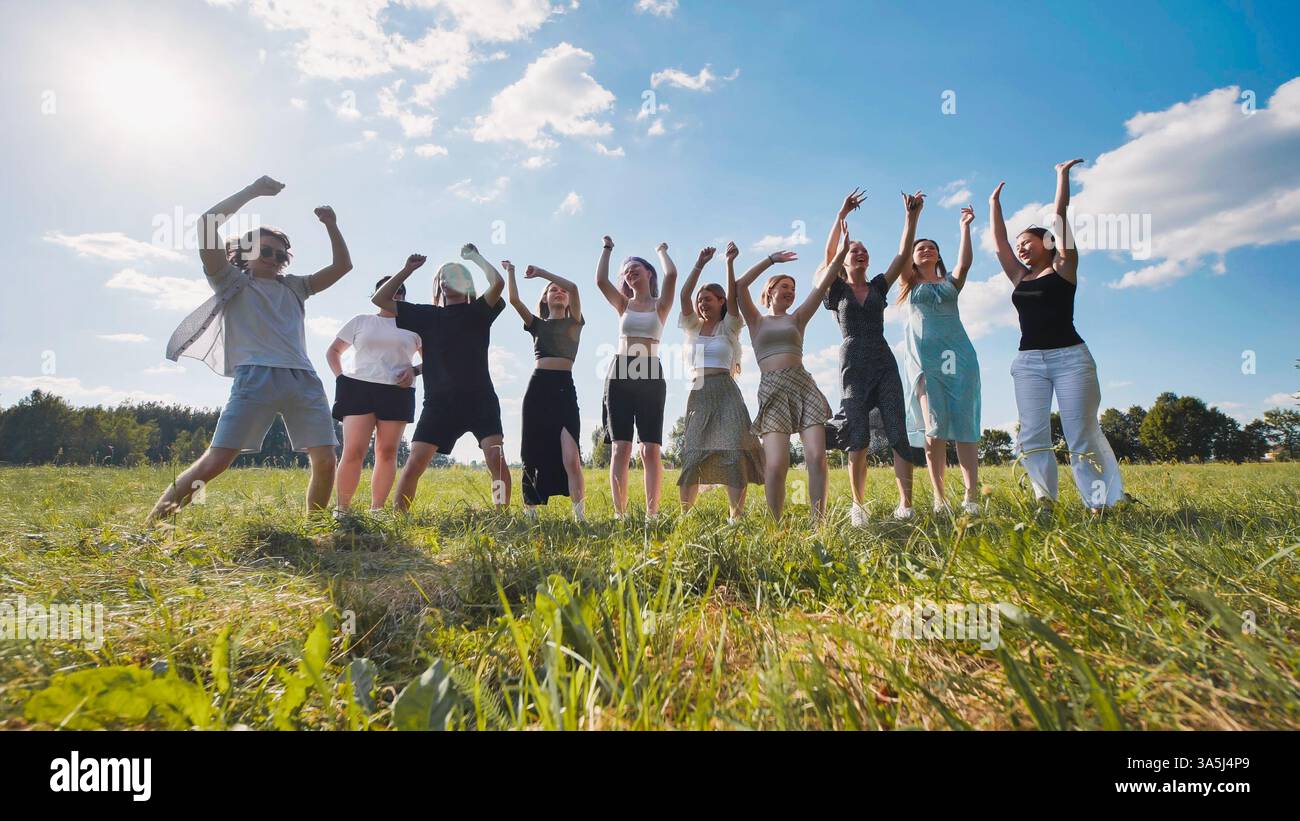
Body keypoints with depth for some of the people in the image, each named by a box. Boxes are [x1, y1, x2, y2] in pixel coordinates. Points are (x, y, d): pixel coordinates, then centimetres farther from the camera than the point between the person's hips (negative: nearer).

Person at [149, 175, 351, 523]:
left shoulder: (294, 287, 27)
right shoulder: (232, 282, 15)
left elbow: (343, 265, 27)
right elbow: (207, 223, 4)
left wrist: (331, 226, 15)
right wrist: (253, 190, 8)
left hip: (304, 380, 4)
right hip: (256, 377, -4)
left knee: (326, 461, -6)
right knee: (215, 462, -10)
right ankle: (154, 521, 4)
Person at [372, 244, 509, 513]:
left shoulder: (478, 311, 8)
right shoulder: (426, 314, 16)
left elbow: (498, 283, -10)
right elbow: (380, 299, 17)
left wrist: (475, 256, 5)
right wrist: (408, 269, 15)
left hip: (479, 399, -2)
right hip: (439, 402, 2)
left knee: (496, 458, -16)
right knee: (415, 462, -7)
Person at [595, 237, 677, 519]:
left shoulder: (661, 305, 12)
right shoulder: (623, 304, 16)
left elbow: (671, 275, -4)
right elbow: (600, 280, 2)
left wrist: (662, 251, 15)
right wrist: (607, 249, 16)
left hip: (650, 375, -1)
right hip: (620, 374, 2)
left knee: (650, 449, -7)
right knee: (621, 447, -5)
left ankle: (652, 511, -7)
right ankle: (619, 512, -5)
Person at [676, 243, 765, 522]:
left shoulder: (729, 327, 9)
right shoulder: (692, 327, 15)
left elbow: (732, 296, -6)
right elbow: (684, 295, 2)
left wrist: (730, 262, -15)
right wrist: (700, 264, -6)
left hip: (726, 391, -2)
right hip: (698, 393, 2)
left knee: (734, 452, -10)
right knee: (692, 454, -1)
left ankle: (737, 516, -9)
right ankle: (685, 515, 3)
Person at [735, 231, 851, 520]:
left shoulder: (797, 318, 21)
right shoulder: (756, 321, 16)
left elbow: (823, 283, 13)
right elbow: (739, 286, 2)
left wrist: (842, 251, 6)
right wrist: (771, 260, 6)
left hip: (803, 385, 3)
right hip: (772, 389, -2)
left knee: (817, 456, -12)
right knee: (776, 464, -16)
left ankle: (818, 521, -6)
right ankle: (776, 525, -2)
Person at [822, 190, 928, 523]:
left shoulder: (878, 287, 18)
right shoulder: (837, 290, 11)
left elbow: (904, 255, 9)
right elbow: (829, 253, -4)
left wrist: (911, 217, 1)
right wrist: (842, 215, -9)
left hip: (884, 363, 3)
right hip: (853, 364, -3)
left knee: (898, 433, -8)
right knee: (858, 439, -8)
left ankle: (905, 504, -9)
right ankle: (858, 507, -2)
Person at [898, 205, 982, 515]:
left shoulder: (951, 282, 20)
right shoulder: (910, 284, 17)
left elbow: (965, 262, 0)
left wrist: (964, 227, -2)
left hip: (958, 355, 2)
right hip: (923, 358, -2)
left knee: (965, 425, -6)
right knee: (934, 426, -11)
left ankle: (971, 496, -10)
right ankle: (938, 496, -9)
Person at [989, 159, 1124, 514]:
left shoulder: (1063, 268, 7)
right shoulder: (1019, 278, 17)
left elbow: (1060, 220, 2)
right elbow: (999, 241, 17)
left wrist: (1063, 176, 4)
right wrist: (994, 202, 23)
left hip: (1070, 357, -4)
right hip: (1028, 361, 4)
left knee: (1082, 435, -7)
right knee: (1032, 436, -7)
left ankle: (1100, 505, -4)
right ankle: (1045, 502, -6)